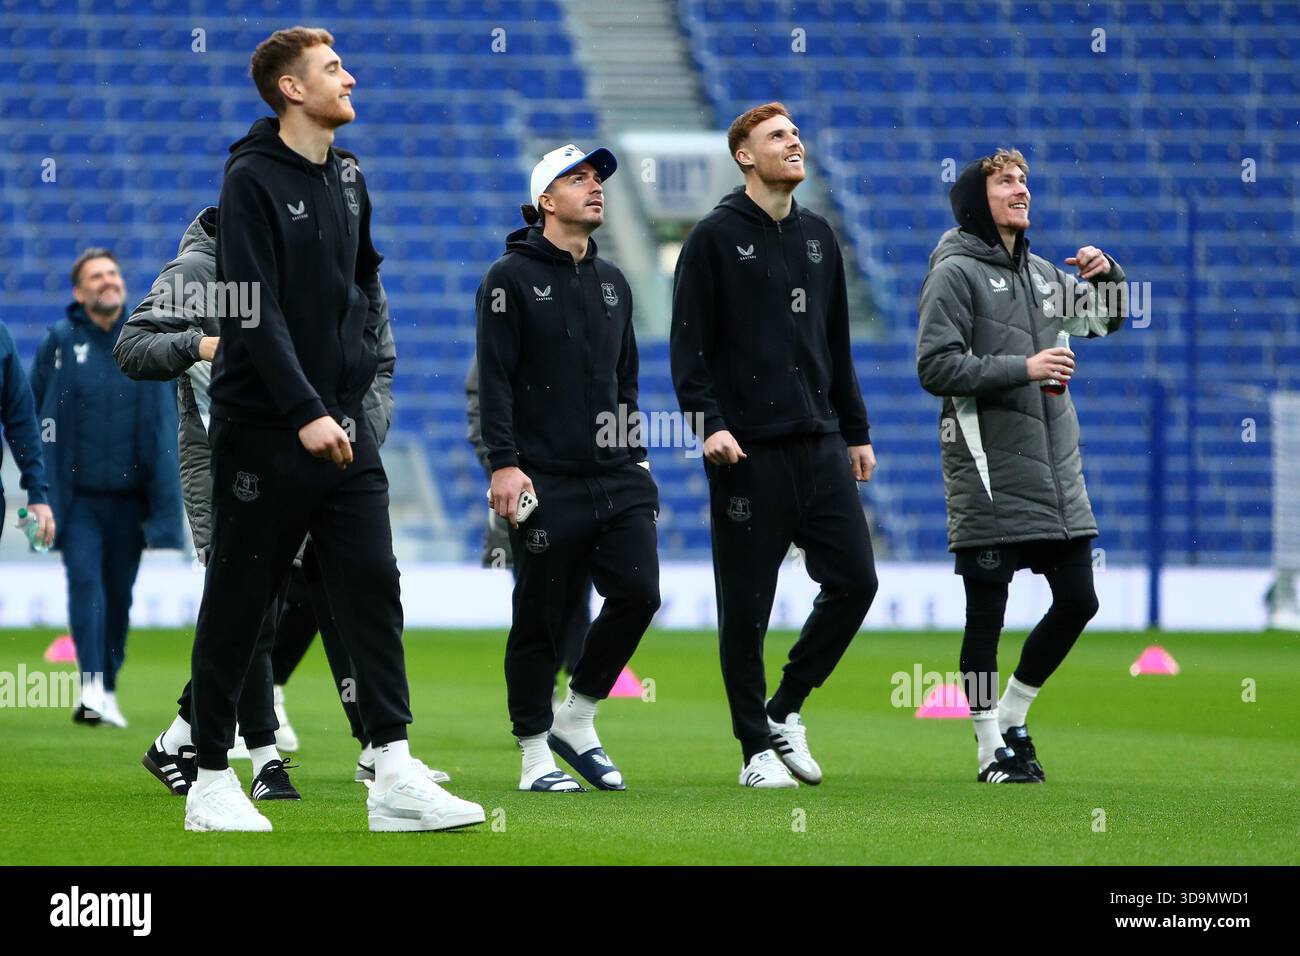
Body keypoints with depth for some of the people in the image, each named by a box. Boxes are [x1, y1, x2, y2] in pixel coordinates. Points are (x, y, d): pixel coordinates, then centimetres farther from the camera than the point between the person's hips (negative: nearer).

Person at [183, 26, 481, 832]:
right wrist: (305, 411, -25)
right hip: (262, 428, -6)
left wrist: (360, 358, 13)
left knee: (372, 585, -3)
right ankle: (213, 780, 11)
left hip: (342, 424, 6)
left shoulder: (348, 178, 11)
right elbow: (254, 310, -19)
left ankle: (396, 778, -6)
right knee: (239, 603, 2)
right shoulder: (252, 181, -11)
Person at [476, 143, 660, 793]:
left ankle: (577, 721, 10)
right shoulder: (511, 278, -2)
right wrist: (504, 464, -16)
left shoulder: (612, 282, 18)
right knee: (541, 618, -2)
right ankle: (536, 756, 8)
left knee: (638, 593, -8)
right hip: (546, 482, -6)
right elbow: (494, 379, -8)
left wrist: (637, 459, 18)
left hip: (616, 477, 6)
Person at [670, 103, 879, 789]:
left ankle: (785, 708, 15)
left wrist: (856, 432, 18)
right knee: (747, 604, -1)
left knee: (854, 579, -2)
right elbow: (688, 344, -6)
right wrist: (708, 422, -17)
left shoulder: (818, 236, 16)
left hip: (820, 444, 5)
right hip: (747, 450, -5)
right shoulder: (715, 238, -2)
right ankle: (757, 748, 8)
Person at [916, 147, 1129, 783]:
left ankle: (1012, 713, 24)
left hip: (1058, 475, 7)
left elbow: (1107, 318, 29)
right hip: (989, 476, -7)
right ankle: (991, 745, 10)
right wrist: (1022, 368, -18)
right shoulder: (956, 272, -5)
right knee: (987, 613, 0)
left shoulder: (1043, 273, 15)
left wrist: (1108, 273, 8)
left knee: (1078, 601, 7)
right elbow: (936, 366, -13)